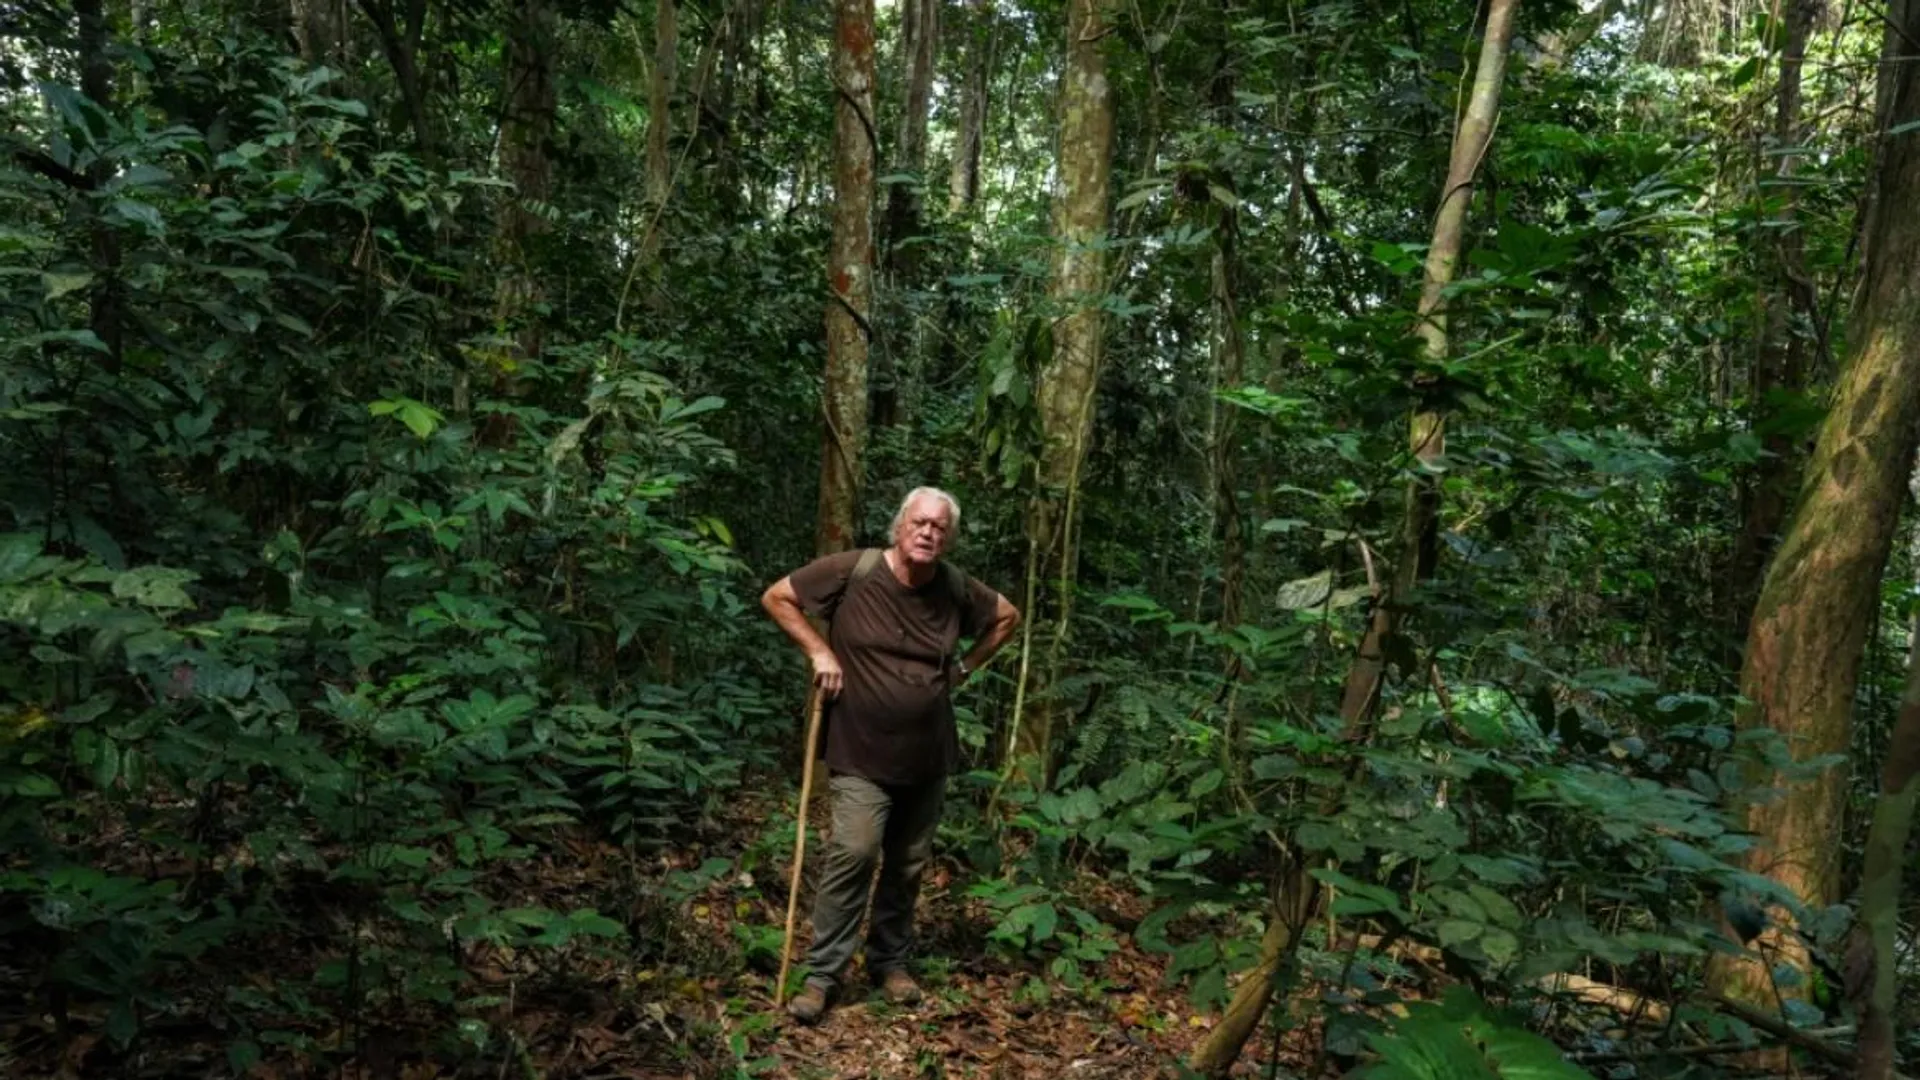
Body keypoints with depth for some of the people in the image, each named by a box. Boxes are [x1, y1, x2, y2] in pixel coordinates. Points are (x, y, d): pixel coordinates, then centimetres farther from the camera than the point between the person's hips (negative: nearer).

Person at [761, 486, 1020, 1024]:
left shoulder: (956, 588, -3)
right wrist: (818, 652, -12)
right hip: (861, 755, -4)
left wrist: (965, 667, 6)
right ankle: (822, 975, 0)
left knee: (908, 865, 13)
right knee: (853, 854, -14)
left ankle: (891, 962, 30)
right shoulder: (852, 572, -13)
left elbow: (1007, 616, 16)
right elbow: (777, 597, -5)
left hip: (928, 759, 4)